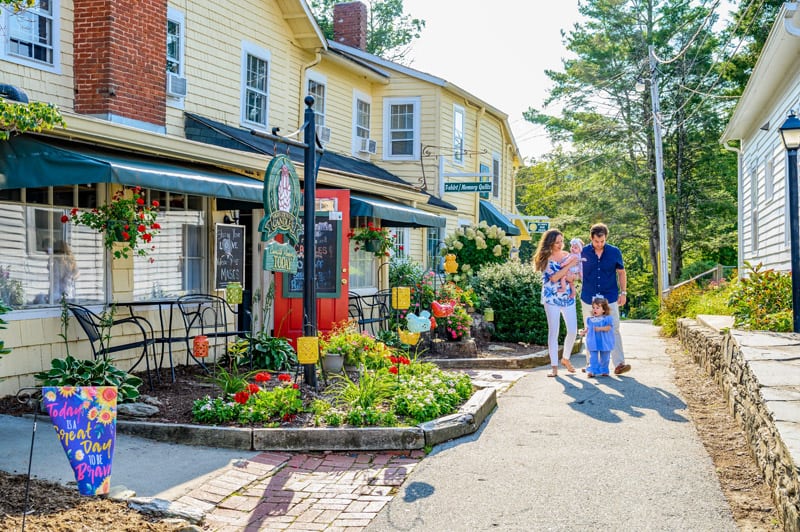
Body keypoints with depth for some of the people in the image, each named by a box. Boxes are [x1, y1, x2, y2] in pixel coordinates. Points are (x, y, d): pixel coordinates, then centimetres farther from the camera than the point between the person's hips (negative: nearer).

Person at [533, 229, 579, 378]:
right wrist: (569, 264, -20)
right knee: (553, 332, -2)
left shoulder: (567, 255, 7)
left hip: (568, 297, 5)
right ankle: (554, 366, 3)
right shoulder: (546, 259, -7)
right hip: (552, 298, -5)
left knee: (573, 331, 2)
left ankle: (566, 358, 25)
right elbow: (554, 277, -20)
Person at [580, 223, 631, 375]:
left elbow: (621, 273, 9)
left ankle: (619, 364, -6)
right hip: (589, 298, 1)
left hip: (610, 298, -1)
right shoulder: (583, 253, -2)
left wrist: (623, 292, 5)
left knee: (614, 330, -6)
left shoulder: (615, 252, -1)